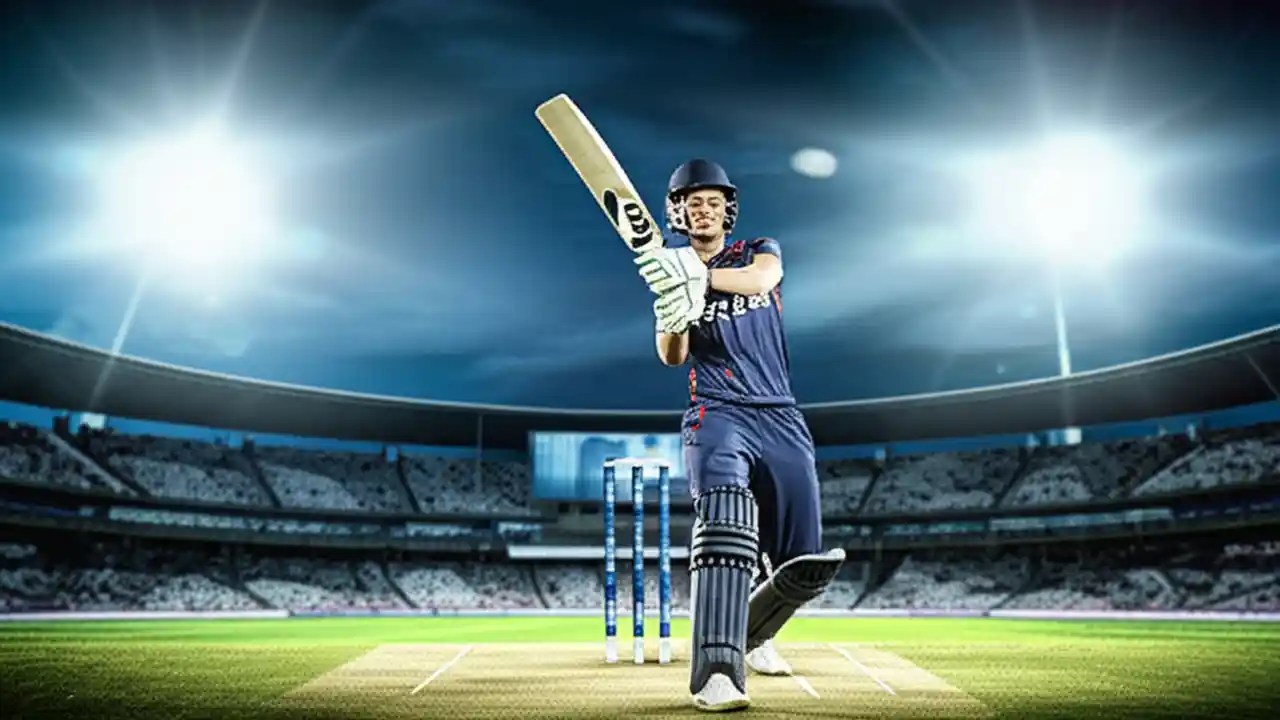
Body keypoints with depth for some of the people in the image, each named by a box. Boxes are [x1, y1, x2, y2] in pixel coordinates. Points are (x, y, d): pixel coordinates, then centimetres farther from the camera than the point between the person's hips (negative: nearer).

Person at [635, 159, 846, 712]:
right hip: (716, 416, -2)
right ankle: (716, 671, -36)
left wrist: (701, 275, -35)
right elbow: (671, 358, -7)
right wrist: (672, 320, -30)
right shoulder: (671, 274, 11)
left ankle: (750, 635, 32)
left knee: (805, 564, 2)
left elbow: (761, 278, -16)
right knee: (724, 522, -31)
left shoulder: (760, 251, 12)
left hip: (780, 419, 2)